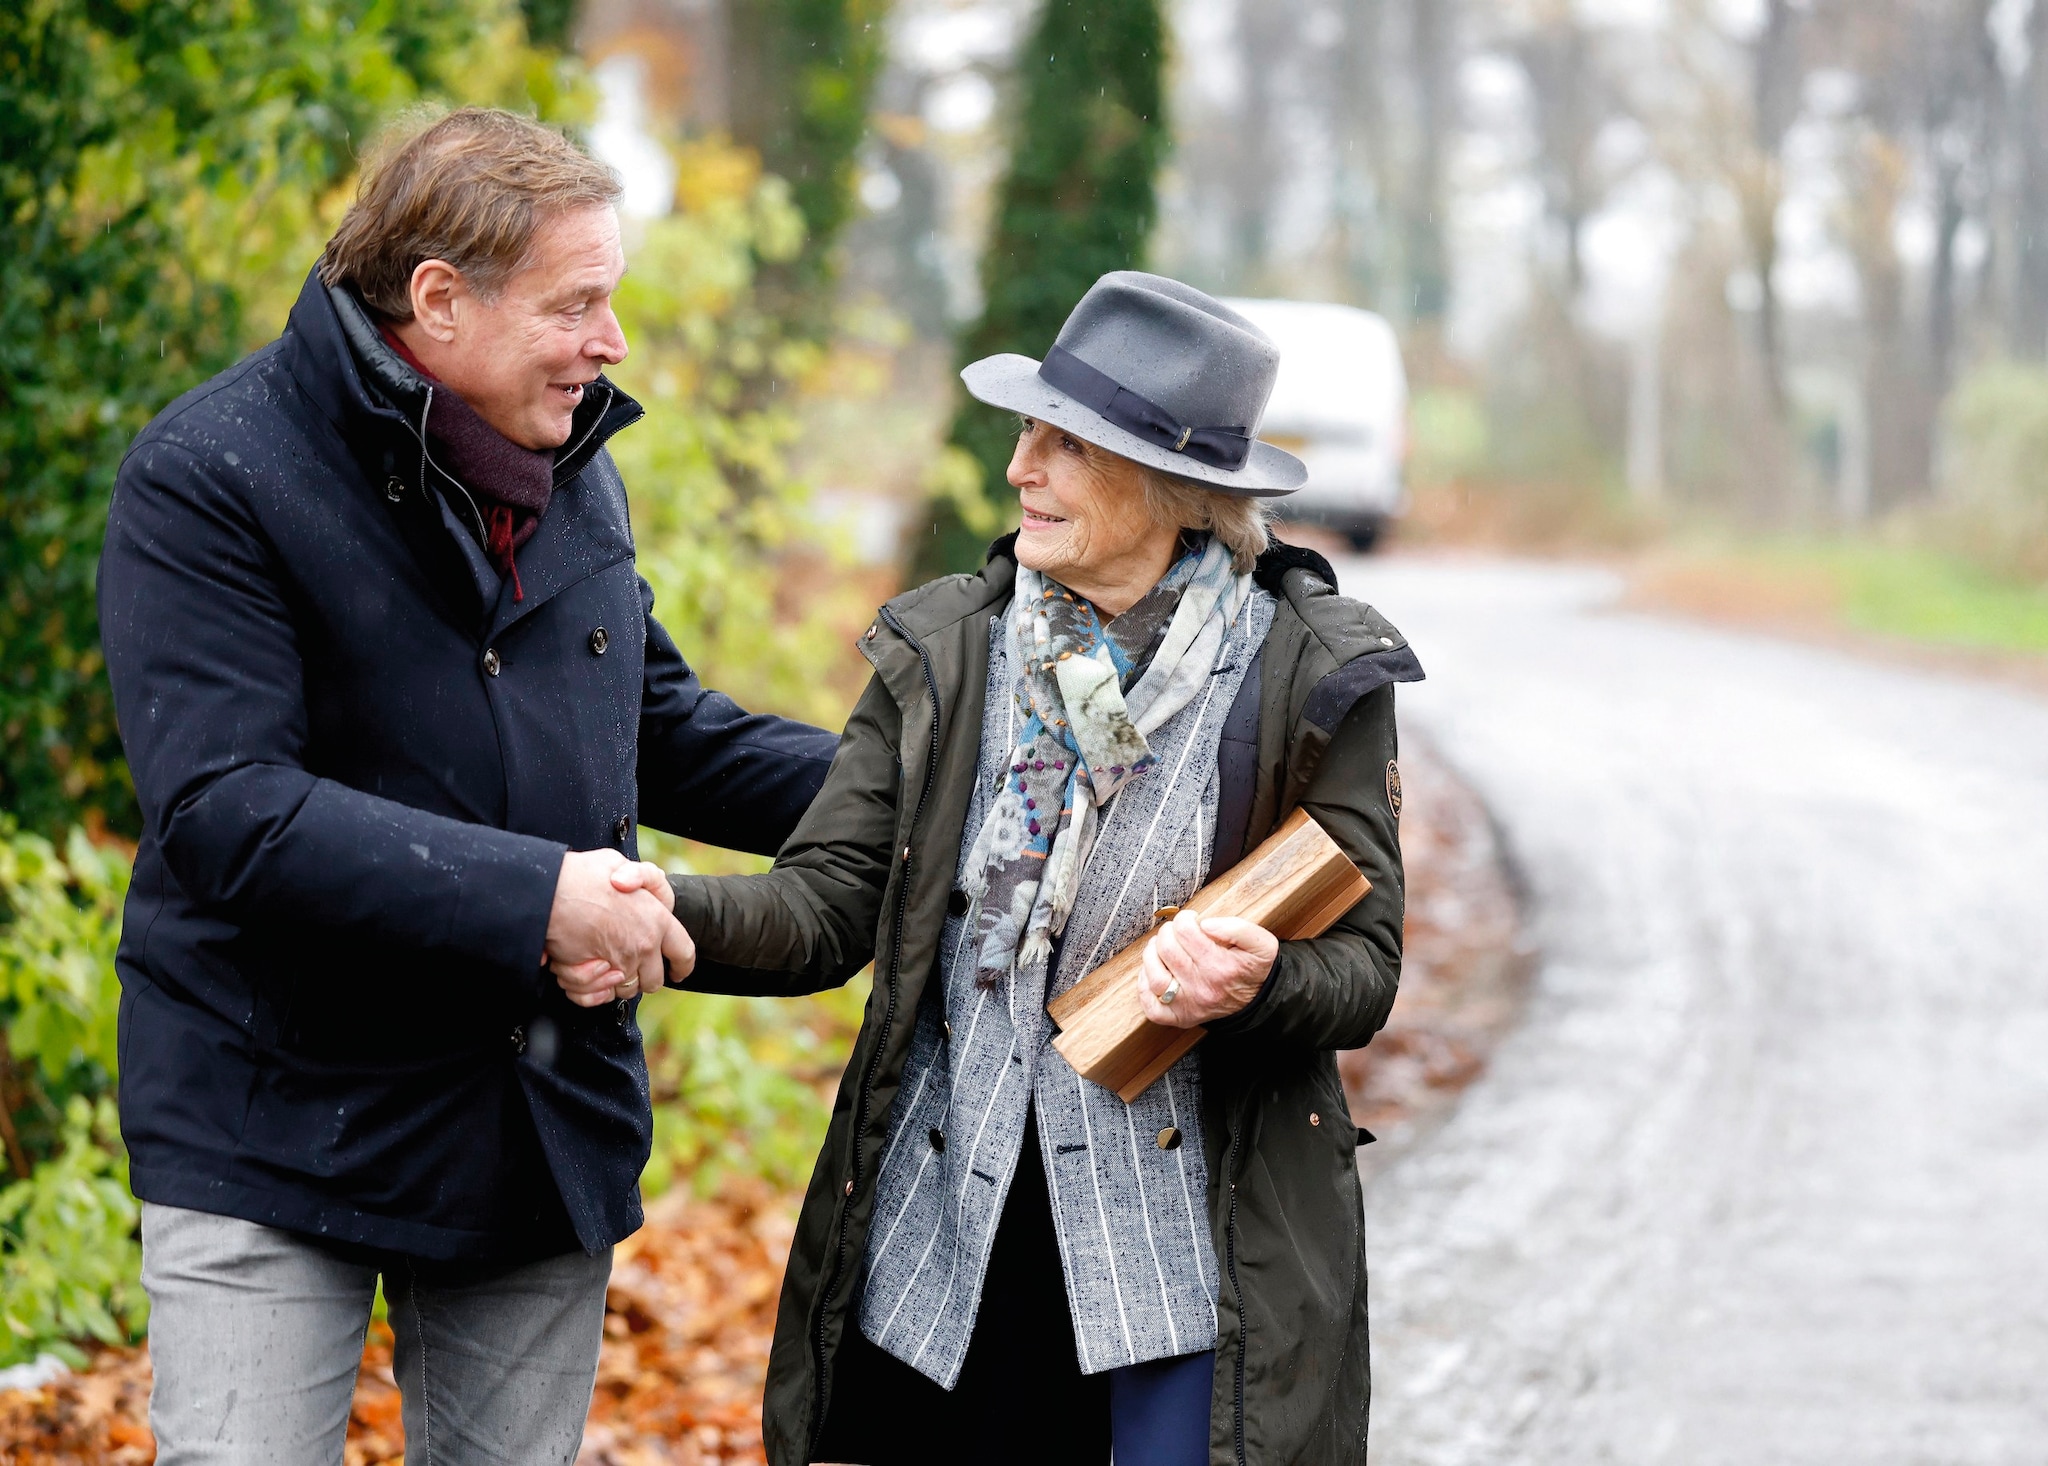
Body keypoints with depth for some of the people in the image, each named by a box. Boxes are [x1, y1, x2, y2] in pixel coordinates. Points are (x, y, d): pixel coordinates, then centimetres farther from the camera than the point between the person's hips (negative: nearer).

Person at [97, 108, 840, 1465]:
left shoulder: (576, 468, 11)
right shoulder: (210, 481, -13)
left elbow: (658, 732, 22)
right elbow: (225, 811, -24)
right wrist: (530, 901, -27)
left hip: (550, 1133, 6)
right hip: (281, 1132, -6)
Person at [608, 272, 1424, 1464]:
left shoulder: (1314, 677, -4)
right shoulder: (943, 654, 5)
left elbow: (1364, 969, -3)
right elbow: (827, 905, -1)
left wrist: (1255, 987, -25)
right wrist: (674, 918, -20)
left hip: (1195, 1251, -3)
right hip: (947, 1238, 3)